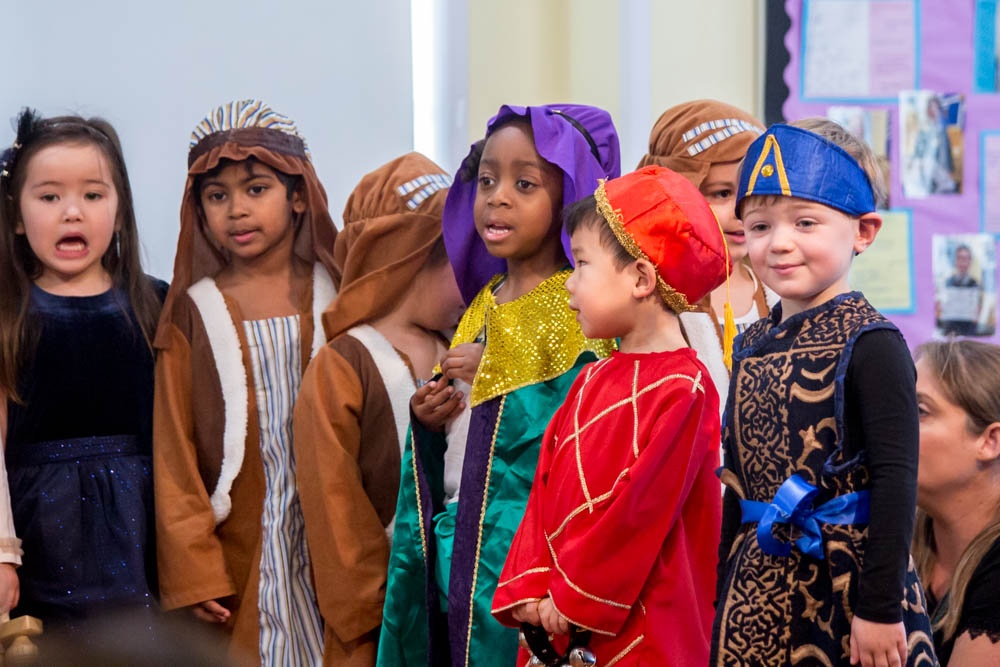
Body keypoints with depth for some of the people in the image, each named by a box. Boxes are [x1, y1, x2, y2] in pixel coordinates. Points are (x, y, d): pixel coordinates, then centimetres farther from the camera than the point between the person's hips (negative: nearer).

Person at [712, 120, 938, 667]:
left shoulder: (869, 344, -11)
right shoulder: (753, 345, 9)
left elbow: (895, 480, -16)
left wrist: (881, 607, -18)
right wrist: (724, 594, 16)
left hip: (847, 578, -6)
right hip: (760, 586, 6)